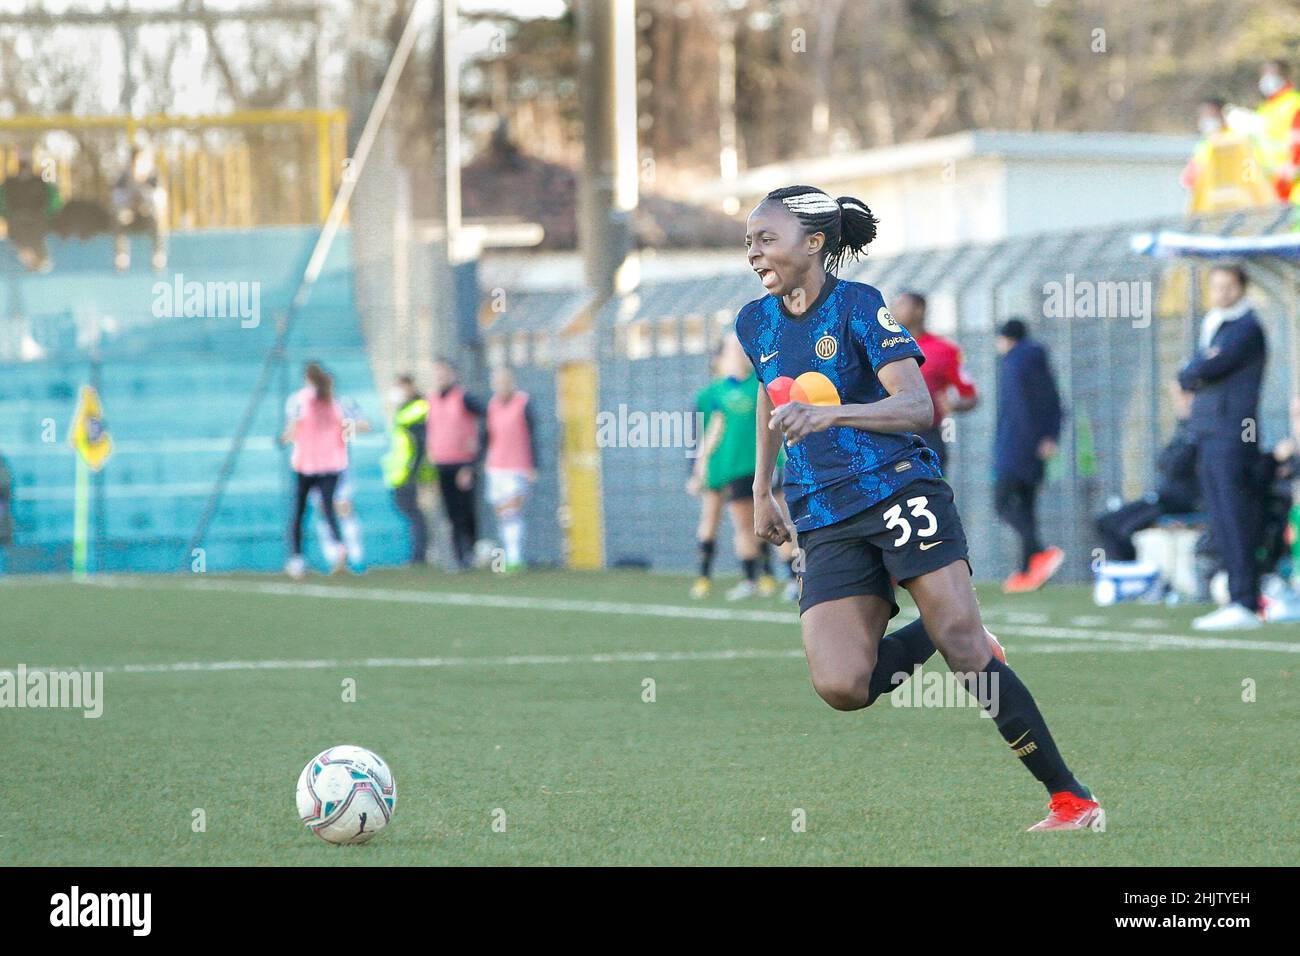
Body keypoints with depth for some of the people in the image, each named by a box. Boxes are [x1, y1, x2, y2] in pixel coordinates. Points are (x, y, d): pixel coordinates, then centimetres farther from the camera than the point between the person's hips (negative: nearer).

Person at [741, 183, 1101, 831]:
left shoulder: (859, 306, -7)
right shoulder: (755, 323, 11)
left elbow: (919, 406, -18)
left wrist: (828, 413, -32)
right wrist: (761, 492, 30)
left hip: (898, 488, -5)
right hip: (823, 523, 5)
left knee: (964, 647, -15)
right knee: (840, 687, -15)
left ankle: (1071, 798, -7)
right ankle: (937, 634, 15)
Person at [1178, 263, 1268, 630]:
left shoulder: (1247, 328, -5)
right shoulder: (1211, 327, 23)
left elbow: (1210, 368, -13)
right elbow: (1192, 374, 21)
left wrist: (1192, 373, 5)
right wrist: (1197, 375, 1)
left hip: (1231, 431, -9)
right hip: (1206, 433, 9)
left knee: (1234, 519, -12)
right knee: (1219, 523, 6)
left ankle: (1245, 603, -15)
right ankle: (1238, 600, 8)